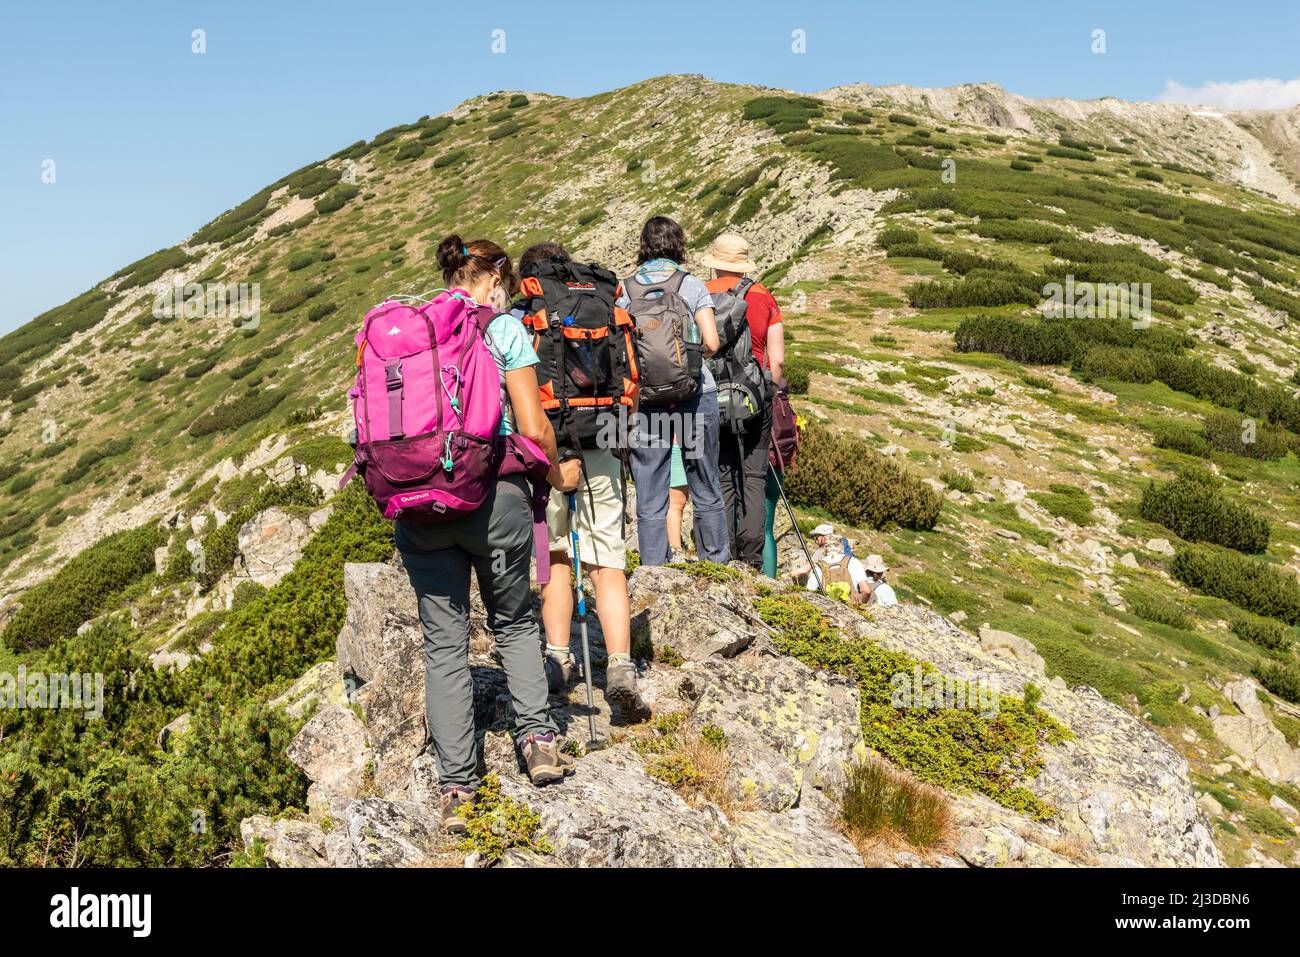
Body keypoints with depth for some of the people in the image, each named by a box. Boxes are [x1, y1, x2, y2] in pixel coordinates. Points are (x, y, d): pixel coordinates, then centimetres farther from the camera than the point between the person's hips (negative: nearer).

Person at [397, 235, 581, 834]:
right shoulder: (504, 329, -1)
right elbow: (533, 427, -6)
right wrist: (558, 475, 11)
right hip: (493, 496, -2)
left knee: (443, 643, 9)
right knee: (514, 622, 21)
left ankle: (454, 786, 11)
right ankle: (537, 738, 14)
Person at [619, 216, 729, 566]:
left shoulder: (625, 290, 4)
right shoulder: (692, 285, -1)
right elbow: (712, 343, -7)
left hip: (645, 399, 1)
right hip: (694, 394, -1)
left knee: (649, 501, 6)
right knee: (706, 492, 12)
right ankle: (717, 568, 19)